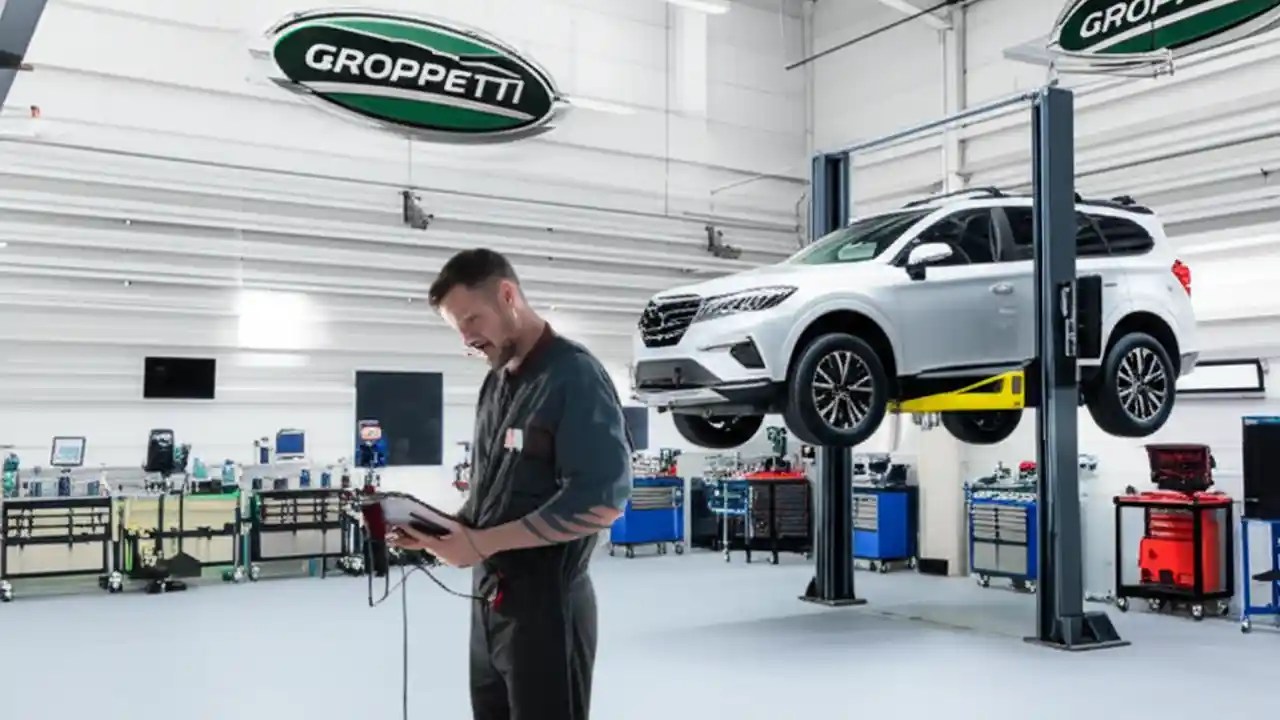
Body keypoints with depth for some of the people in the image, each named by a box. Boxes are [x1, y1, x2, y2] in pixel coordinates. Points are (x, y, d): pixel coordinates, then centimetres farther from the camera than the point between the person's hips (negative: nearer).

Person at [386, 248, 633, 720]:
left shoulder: (574, 375, -13)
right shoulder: (494, 383, 13)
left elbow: (601, 501, -22)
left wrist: (481, 543, -20)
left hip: (545, 600, -8)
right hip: (489, 597, 8)